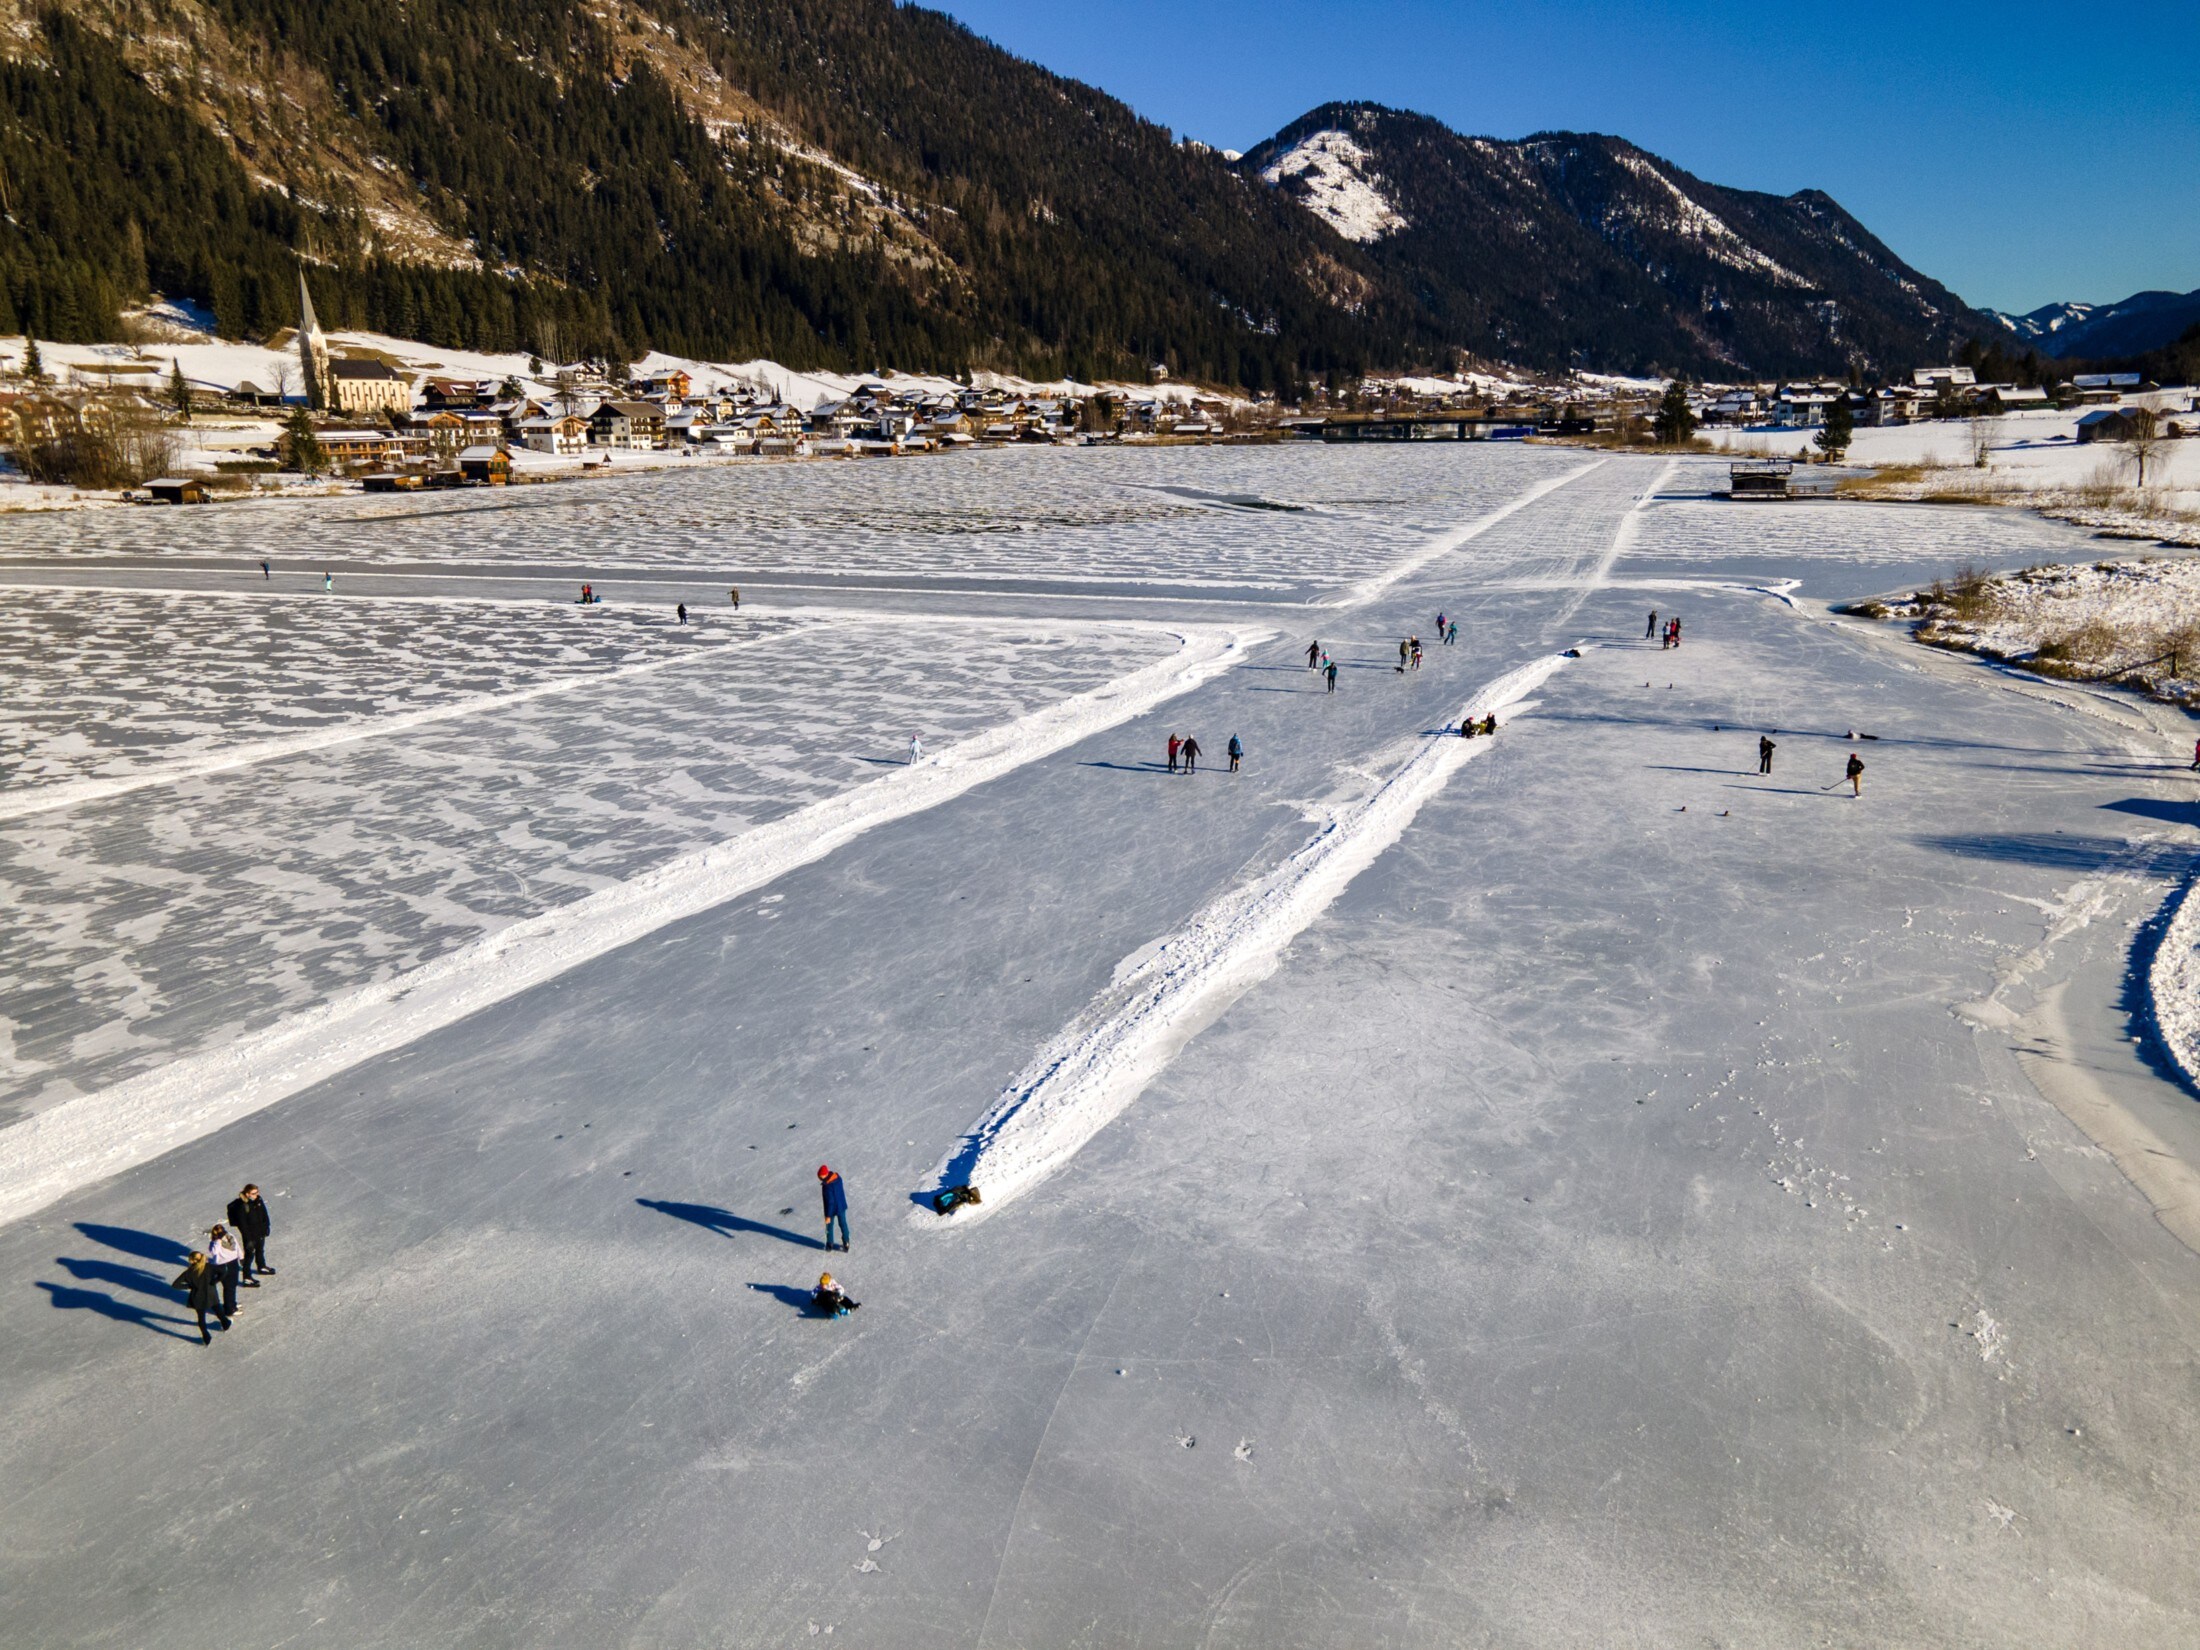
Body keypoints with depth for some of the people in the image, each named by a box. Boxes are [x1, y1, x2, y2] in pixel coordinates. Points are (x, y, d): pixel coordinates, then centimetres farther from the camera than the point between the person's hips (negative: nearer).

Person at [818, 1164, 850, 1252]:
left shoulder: (827, 1187, -34)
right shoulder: (838, 1177, -12)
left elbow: (830, 1202, -28)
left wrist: (828, 1216, -19)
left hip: (832, 1209, -6)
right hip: (842, 1207, 6)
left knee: (829, 1226, 19)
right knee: (843, 1224, 20)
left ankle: (829, 1245, 34)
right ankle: (846, 1245, 31)